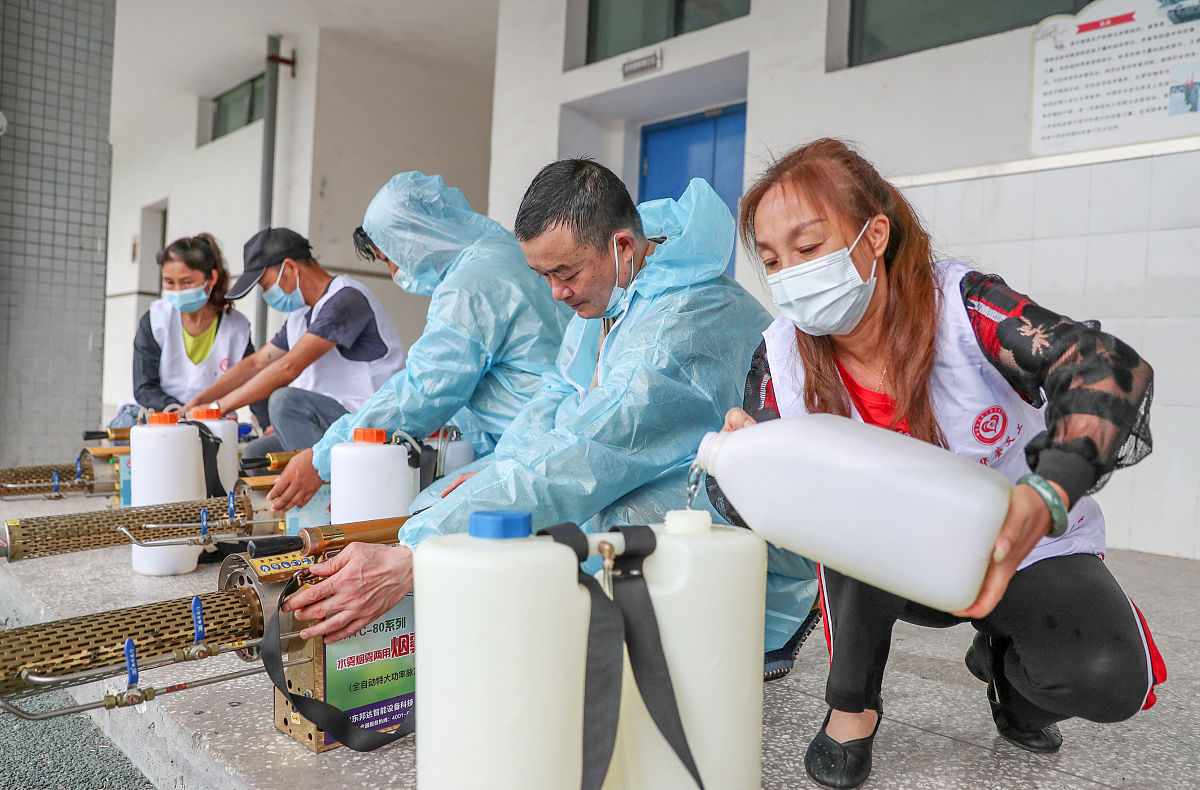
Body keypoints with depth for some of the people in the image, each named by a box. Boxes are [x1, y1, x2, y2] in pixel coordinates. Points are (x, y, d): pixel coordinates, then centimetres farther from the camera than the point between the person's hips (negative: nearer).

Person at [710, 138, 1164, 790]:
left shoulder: (959, 304, -24)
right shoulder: (781, 358, -15)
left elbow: (1110, 367, -34)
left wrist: (1047, 499, -51)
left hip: (1026, 549, -1)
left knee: (1109, 679, -25)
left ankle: (1006, 663, 14)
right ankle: (852, 706, -7)